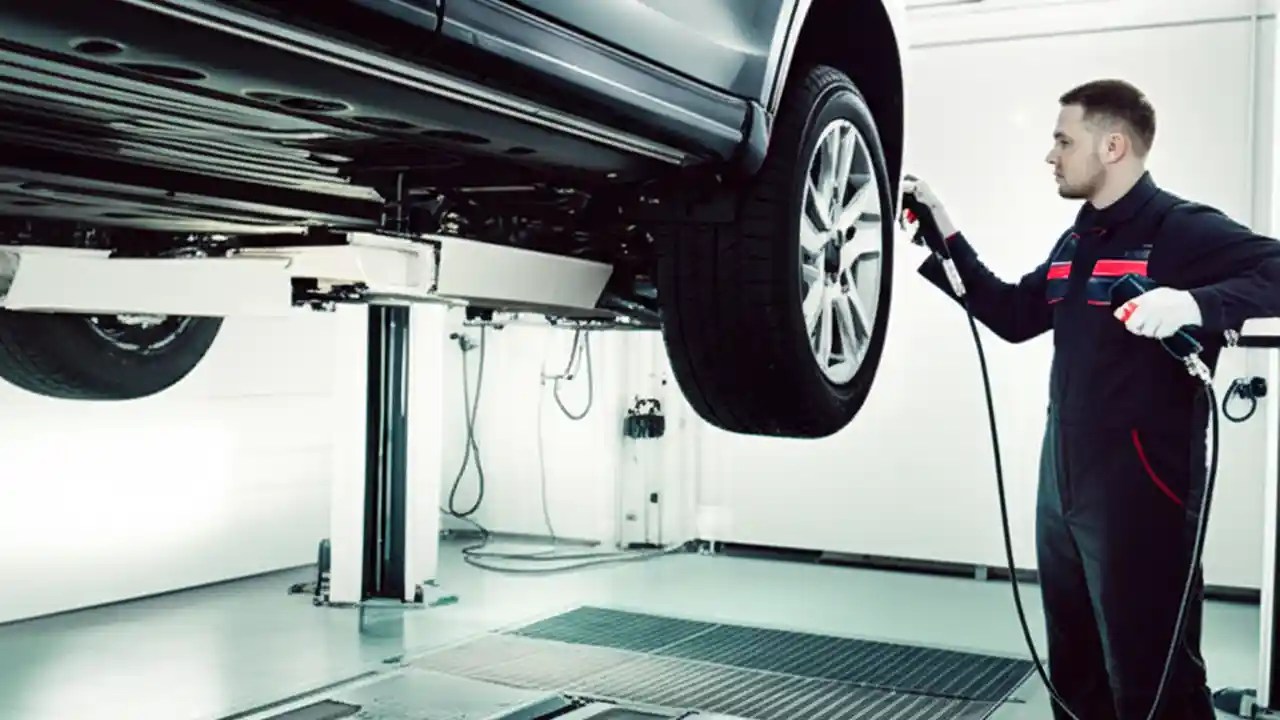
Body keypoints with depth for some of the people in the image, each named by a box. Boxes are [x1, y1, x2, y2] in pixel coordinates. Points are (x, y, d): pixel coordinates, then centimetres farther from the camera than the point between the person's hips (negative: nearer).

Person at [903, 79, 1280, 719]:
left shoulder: (1183, 230, -12)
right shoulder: (1074, 243, 14)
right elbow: (1013, 316, 21)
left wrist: (1198, 304, -37)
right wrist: (945, 240, 16)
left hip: (1140, 494, -9)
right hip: (1062, 491, 9)